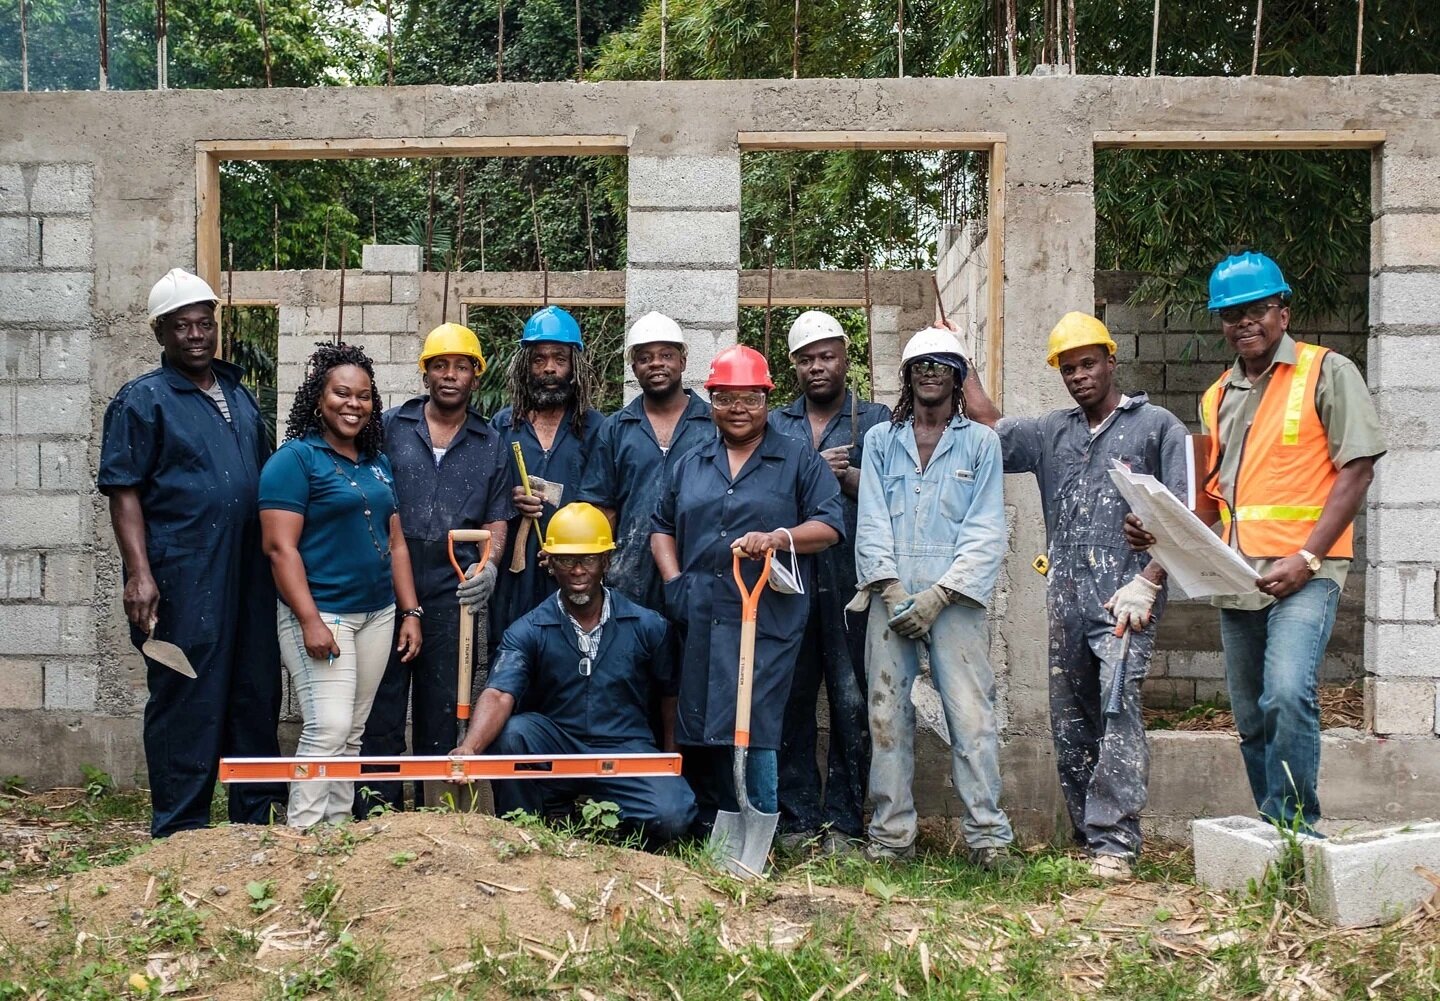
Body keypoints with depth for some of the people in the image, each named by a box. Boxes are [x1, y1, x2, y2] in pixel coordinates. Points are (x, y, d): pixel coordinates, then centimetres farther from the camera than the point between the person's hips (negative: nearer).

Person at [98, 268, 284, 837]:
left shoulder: (238, 395, 17)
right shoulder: (141, 400, -2)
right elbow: (123, 491, -8)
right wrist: (139, 572, -18)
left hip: (251, 579, 6)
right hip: (182, 582, -6)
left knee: (257, 697, 11)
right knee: (186, 705, -1)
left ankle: (256, 818, 23)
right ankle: (179, 831, 10)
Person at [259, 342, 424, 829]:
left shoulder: (378, 464, 15)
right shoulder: (295, 459, -7)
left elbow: (396, 543, 18)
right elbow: (280, 547, -13)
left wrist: (411, 612, 11)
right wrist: (310, 621, -19)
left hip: (377, 614, 7)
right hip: (320, 613, -7)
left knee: (354, 732, 9)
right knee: (327, 728, -13)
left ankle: (338, 828, 17)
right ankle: (304, 835, -4)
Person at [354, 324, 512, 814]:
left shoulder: (490, 445, 10)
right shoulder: (390, 427, 6)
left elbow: (496, 520, 11)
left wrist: (489, 563, -9)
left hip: (451, 593, 1)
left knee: (441, 711, 8)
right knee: (382, 707, 1)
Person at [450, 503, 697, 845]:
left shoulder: (648, 626, -1)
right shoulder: (527, 632, -5)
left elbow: (671, 694, 11)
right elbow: (499, 695, -21)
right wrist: (469, 748, -40)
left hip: (625, 750, 0)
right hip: (554, 749, 0)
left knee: (671, 816, -28)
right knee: (511, 732, -31)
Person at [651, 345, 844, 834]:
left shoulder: (799, 460, 7)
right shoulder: (690, 464, 20)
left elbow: (829, 527, -1)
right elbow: (662, 526, 24)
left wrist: (776, 539, -17)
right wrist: (673, 582, 7)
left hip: (766, 622, -4)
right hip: (699, 621, 4)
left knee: (751, 730, -11)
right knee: (696, 734, 4)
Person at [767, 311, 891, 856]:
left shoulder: (876, 420, 11)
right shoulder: (775, 424, 18)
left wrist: (847, 475, -13)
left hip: (852, 582, -2)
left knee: (853, 702, -2)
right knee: (789, 700, 2)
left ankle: (843, 822, 6)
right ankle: (798, 819, 11)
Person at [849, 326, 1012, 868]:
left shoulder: (981, 441, 10)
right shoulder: (880, 440, 15)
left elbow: (986, 531, 2)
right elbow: (871, 522, 7)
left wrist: (938, 594, -8)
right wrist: (891, 588, -7)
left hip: (955, 597, -2)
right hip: (891, 595, 2)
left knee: (971, 713, -8)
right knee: (887, 713, 1)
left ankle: (987, 834, -3)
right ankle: (891, 834, 7)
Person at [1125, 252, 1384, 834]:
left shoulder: (1326, 372, 0)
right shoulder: (1215, 399, 17)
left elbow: (1357, 470, -7)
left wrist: (1307, 558, -16)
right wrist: (1157, 529, 2)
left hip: (1304, 572, -6)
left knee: (1287, 693, -25)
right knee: (1251, 718, 10)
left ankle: (1296, 820, -10)